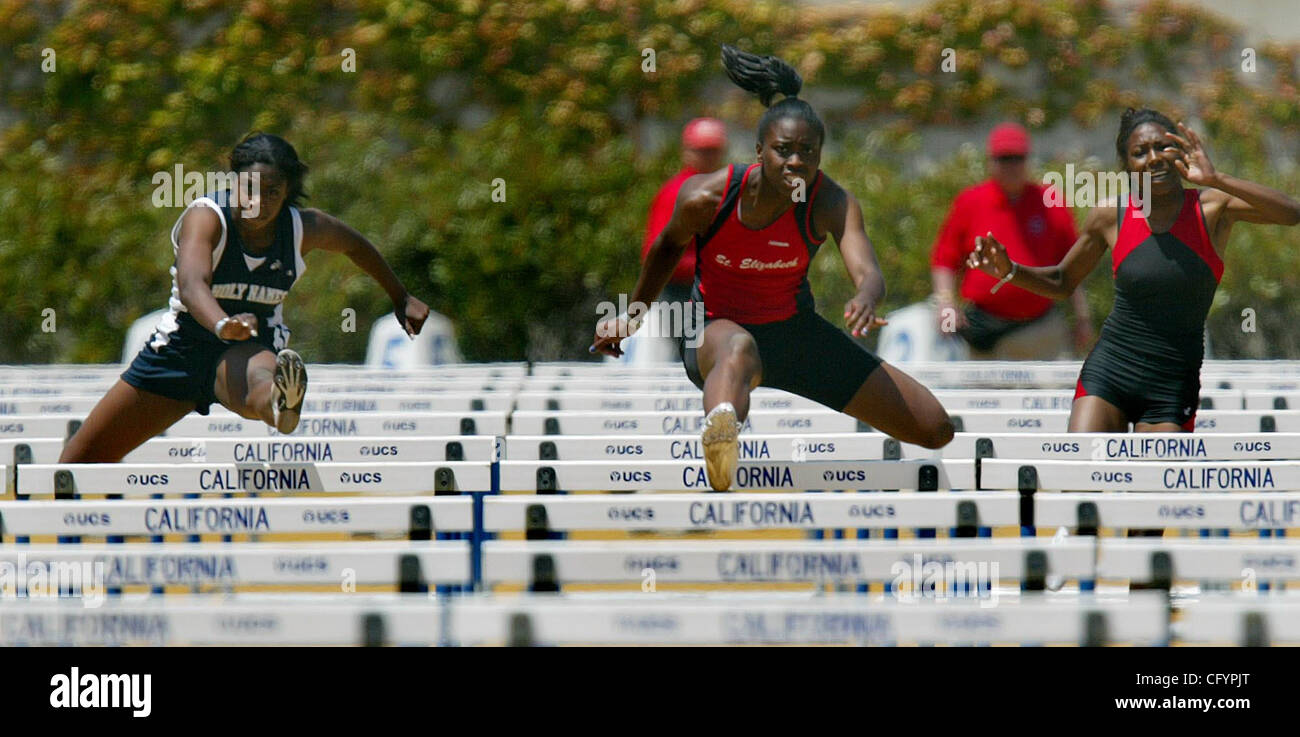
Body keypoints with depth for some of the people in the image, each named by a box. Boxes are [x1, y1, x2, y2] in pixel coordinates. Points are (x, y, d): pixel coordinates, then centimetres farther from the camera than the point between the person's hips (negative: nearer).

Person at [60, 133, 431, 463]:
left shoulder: (303, 228, -8)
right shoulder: (206, 217, -20)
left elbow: (355, 245, 16)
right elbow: (192, 284, -40)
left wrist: (401, 298, 27)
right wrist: (222, 324, -62)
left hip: (251, 349, -1)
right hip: (180, 347, 1)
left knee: (257, 388, -44)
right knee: (81, 459, 3)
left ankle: (279, 404, -80)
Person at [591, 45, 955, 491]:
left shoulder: (831, 203, -19)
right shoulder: (706, 198, -21)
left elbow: (867, 272, -37)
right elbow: (668, 248, 2)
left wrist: (866, 299, -61)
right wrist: (632, 316, 13)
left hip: (795, 331, 4)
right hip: (716, 328, -4)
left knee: (936, 430, 0)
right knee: (739, 348, -48)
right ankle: (719, 437, -82)